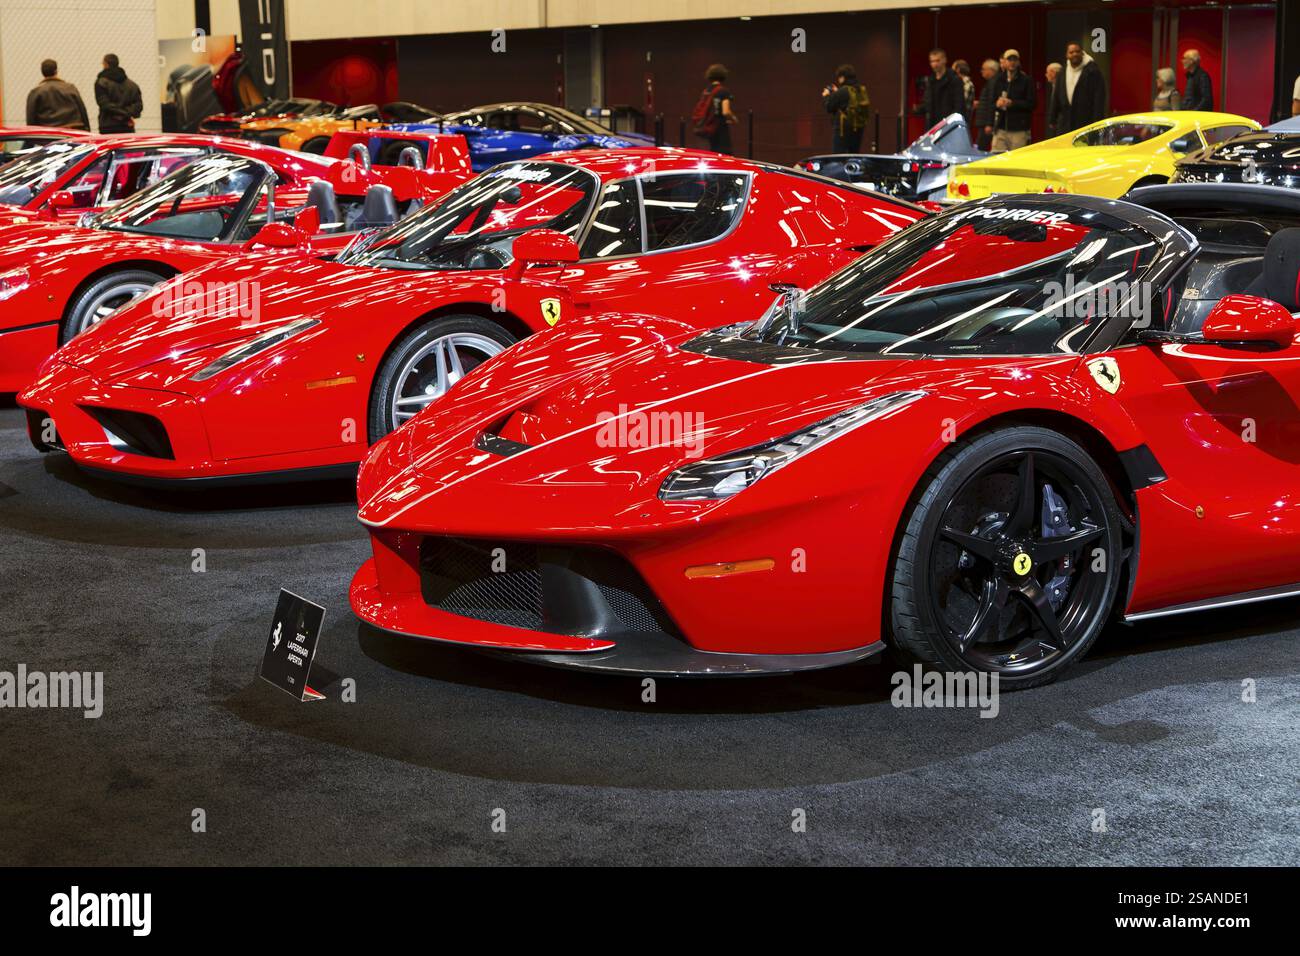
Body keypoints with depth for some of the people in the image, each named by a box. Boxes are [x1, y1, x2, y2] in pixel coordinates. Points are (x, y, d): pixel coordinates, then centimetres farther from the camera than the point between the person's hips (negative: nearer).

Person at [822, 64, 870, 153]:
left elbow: (829, 107, -11)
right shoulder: (862, 90, 7)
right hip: (859, 129, 8)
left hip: (843, 129, -8)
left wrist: (826, 96, 9)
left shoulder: (842, 92, -16)